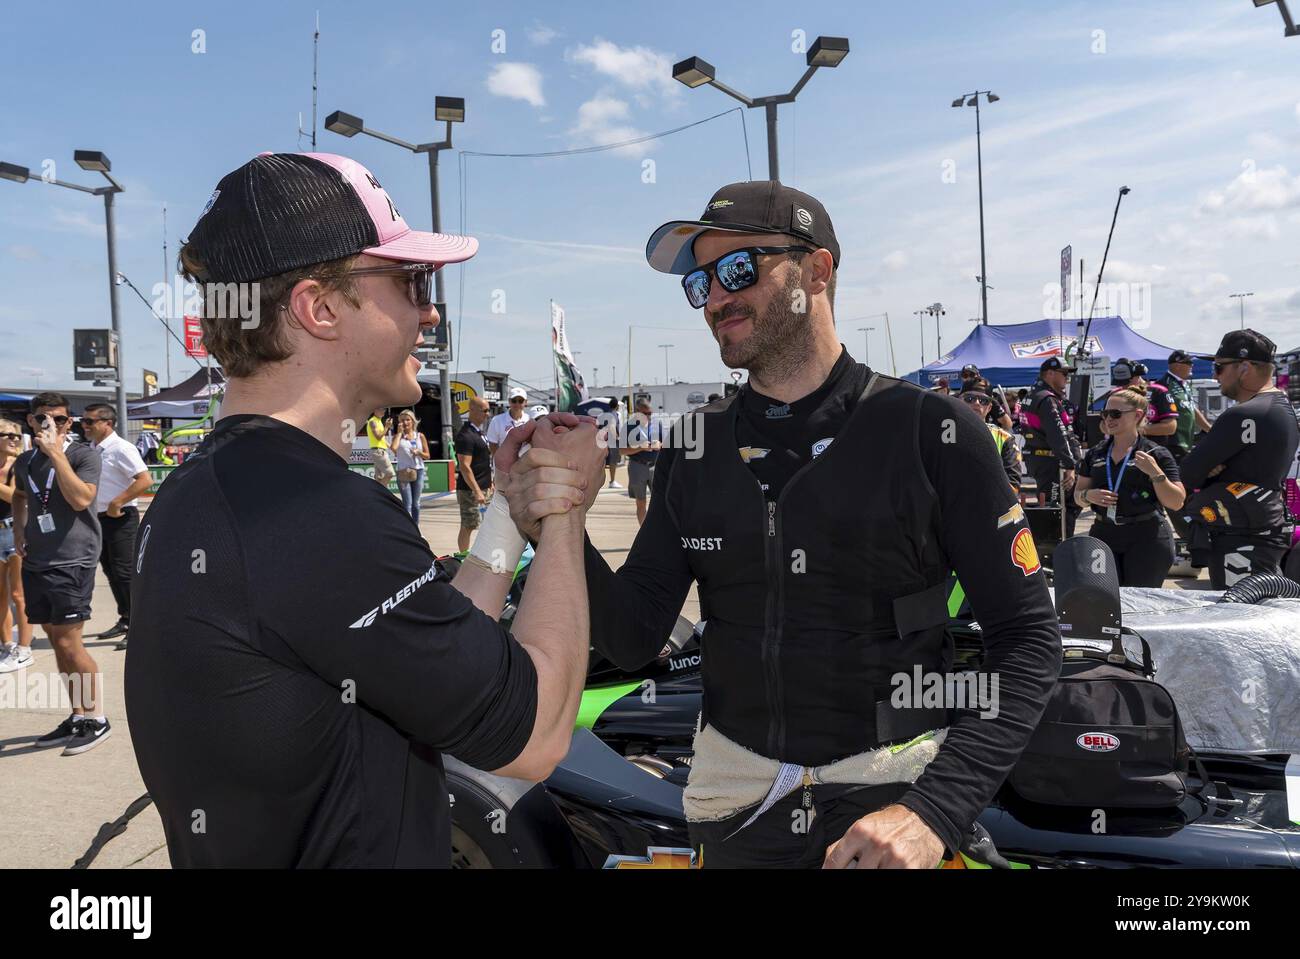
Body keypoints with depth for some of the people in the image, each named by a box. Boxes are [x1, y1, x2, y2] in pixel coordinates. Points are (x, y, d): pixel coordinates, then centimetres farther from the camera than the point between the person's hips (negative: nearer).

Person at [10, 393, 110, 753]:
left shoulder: (83, 454, -6)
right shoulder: (26, 461, 12)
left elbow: (80, 499, -22)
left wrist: (56, 453, -22)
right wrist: (19, 533, 17)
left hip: (72, 562, -7)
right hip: (35, 562, 7)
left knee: (68, 643, -9)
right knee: (57, 642, 11)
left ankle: (97, 719, 2)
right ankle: (78, 717, 21)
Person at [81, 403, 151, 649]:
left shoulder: (121, 449, -15)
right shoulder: (92, 449, 10)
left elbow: (145, 480, -25)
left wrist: (116, 503, -23)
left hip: (120, 518, -9)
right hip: (100, 518, 9)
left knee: (123, 572, -8)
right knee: (110, 571, 15)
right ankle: (125, 620, 27)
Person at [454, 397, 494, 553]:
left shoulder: (479, 432, 14)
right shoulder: (466, 436, -17)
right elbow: (464, 467, -22)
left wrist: (490, 484, 21)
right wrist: (477, 492, -25)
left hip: (485, 489, 10)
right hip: (471, 490, -10)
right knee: (468, 527, -3)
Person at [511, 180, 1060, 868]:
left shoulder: (930, 431, -10)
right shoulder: (691, 447, 2)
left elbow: (1027, 640, -11)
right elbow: (633, 641, -2)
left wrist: (934, 811, -21)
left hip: (892, 799, -4)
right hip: (732, 806, 4)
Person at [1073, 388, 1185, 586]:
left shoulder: (1156, 454, -2)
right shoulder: (1095, 454, 10)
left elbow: (1176, 503, -5)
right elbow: (1078, 494, 15)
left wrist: (1155, 473, -17)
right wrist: (1089, 495, -7)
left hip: (1146, 539, -3)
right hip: (1104, 536, 4)